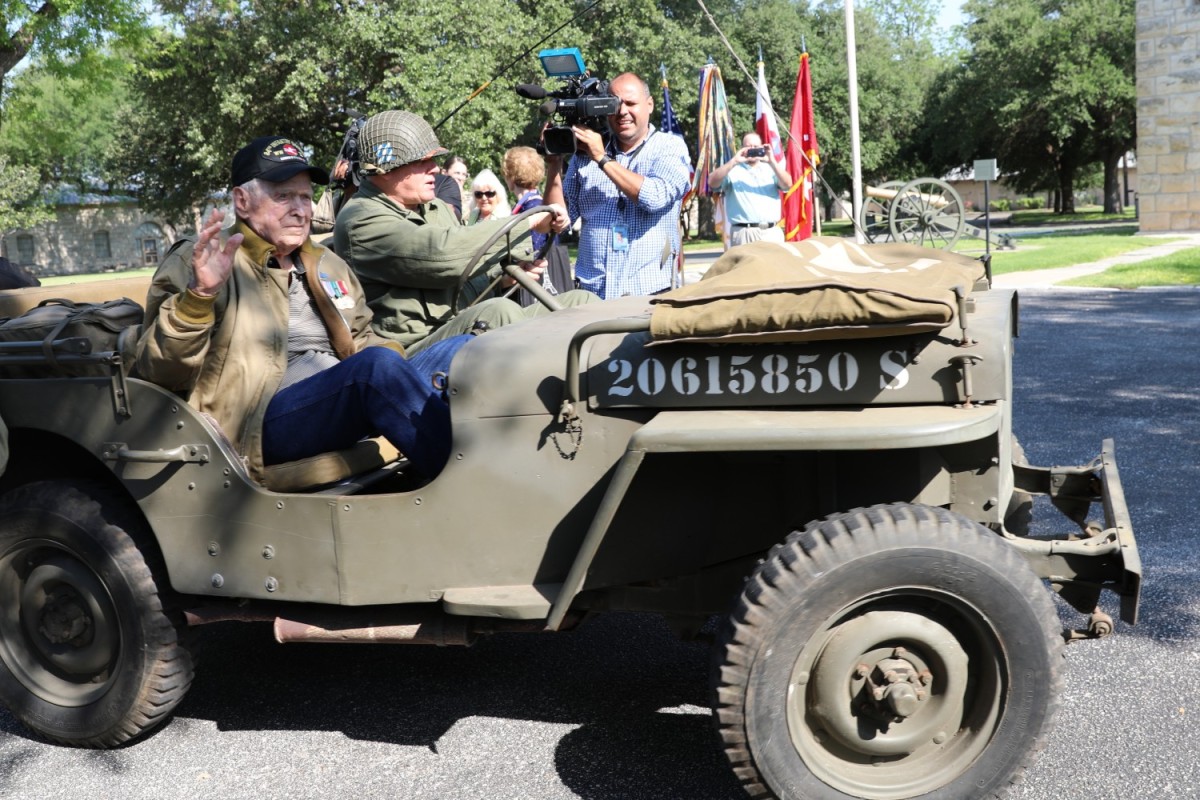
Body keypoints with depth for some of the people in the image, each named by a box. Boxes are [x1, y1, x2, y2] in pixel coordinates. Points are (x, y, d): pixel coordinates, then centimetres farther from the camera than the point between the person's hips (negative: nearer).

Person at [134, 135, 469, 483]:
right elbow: (162, 372, -5)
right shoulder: (197, 262, 4)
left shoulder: (328, 265, 25)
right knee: (378, 365, -34)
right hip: (264, 418, -7)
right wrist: (198, 296, -23)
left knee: (461, 349, -11)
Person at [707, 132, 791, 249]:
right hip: (743, 233, -3)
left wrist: (772, 162, -14)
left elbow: (787, 184, -1)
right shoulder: (733, 170, 6)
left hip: (772, 232, 3)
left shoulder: (770, 168, 15)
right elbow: (712, 182, -9)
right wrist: (734, 161, -16)